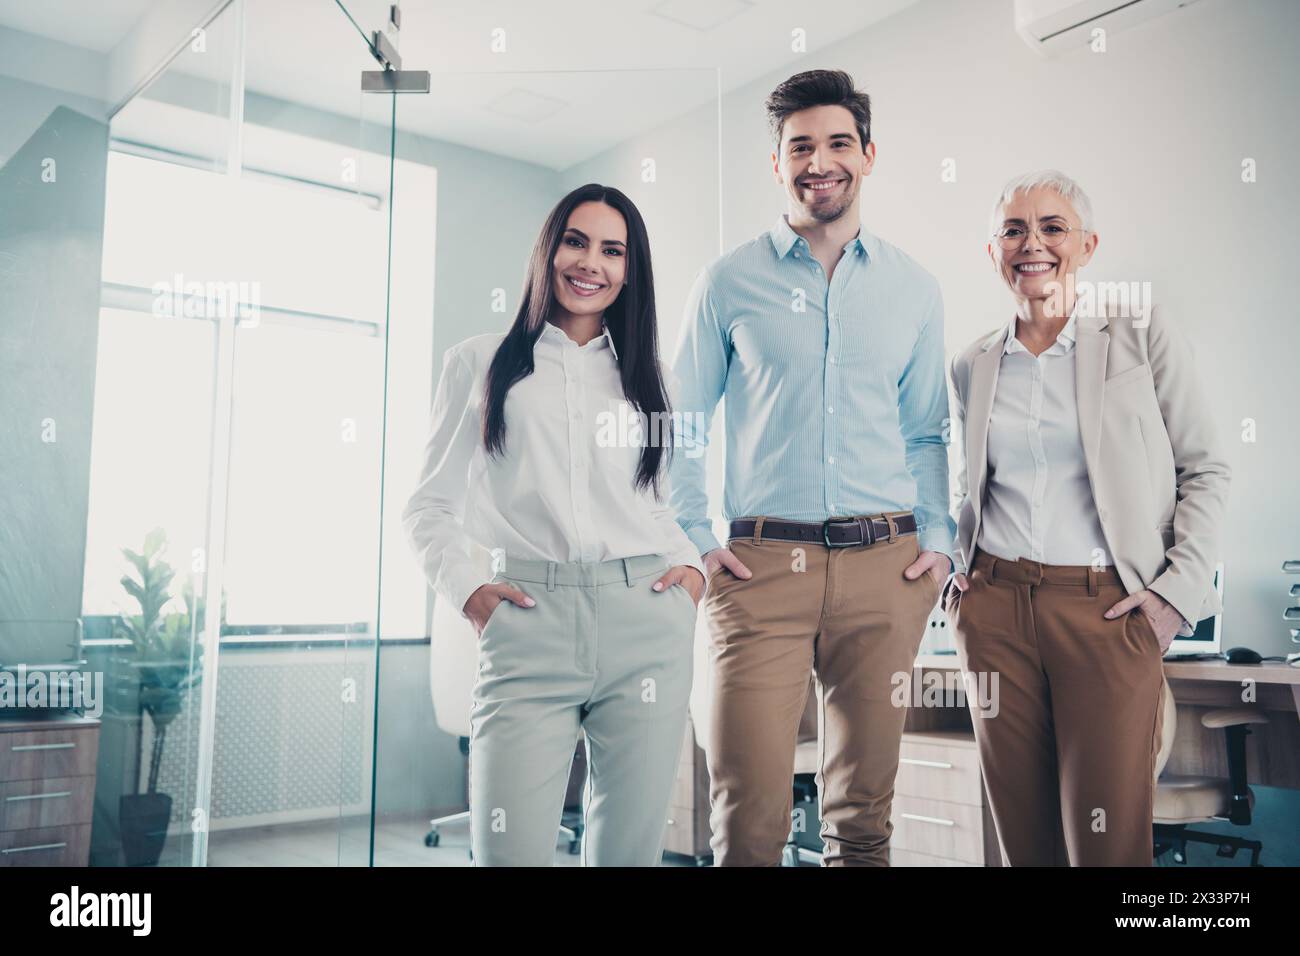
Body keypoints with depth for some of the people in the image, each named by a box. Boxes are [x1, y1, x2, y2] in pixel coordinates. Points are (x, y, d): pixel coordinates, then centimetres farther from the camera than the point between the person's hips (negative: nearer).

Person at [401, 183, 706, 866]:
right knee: (510, 851, -9)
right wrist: (464, 589, -5)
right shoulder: (480, 362, 11)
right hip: (527, 626, -2)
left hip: (647, 624, 3)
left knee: (629, 848, 6)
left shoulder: (643, 377, 19)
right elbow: (429, 506, 10)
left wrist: (691, 563, 5)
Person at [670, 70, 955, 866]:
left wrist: (937, 539, 5)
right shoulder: (729, 283, 7)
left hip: (884, 563, 2)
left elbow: (926, 433, 17)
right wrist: (694, 540, -1)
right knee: (748, 814, -6)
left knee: (865, 810, 9)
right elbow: (680, 424, 9)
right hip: (762, 562, -2)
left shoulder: (914, 290, 13)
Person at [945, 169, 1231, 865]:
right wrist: (956, 567, 9)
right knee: (1023, 835, 9)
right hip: (994, 607, 3)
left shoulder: (1143, 336, 1)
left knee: (1108, 840, -3)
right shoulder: (972, 366, 10)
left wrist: (1177, 588, -6)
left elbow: (1204, 470, 3)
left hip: (1108, 608, -3)